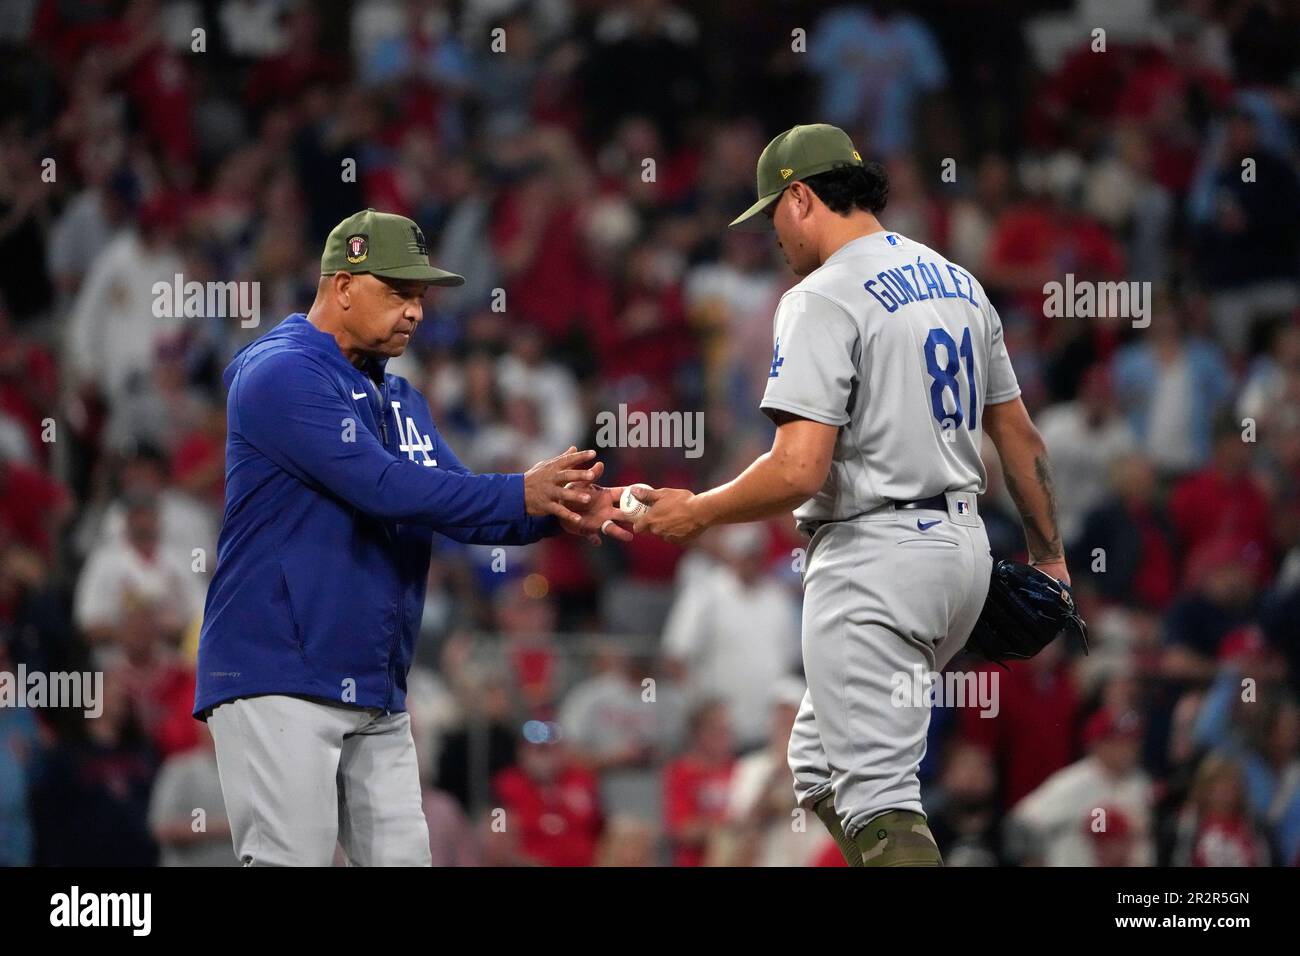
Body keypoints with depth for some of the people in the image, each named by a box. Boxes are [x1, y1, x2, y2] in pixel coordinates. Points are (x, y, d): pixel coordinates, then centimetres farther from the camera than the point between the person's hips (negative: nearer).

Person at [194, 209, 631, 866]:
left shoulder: (397, 399, 18)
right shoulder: (282, 374, -10)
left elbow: (459, 507, 11)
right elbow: (382, 486, -20)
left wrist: (565, 511, -7)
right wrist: (521, 493, -19)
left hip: (377, 694, 8)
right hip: (279, 682, -8)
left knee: (401, 858, 3)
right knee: (290, 860, -12)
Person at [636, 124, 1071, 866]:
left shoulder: (824, 298, -13)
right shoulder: (959, 283, 12)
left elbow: (799, 471, -22)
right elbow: (1020, 436, 17)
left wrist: (697, 513, -7)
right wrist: (1048, 555, 26)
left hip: (874, 559, -9)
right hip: (963, 547, 9)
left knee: (879, 802, -9)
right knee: (821, 764, 19)